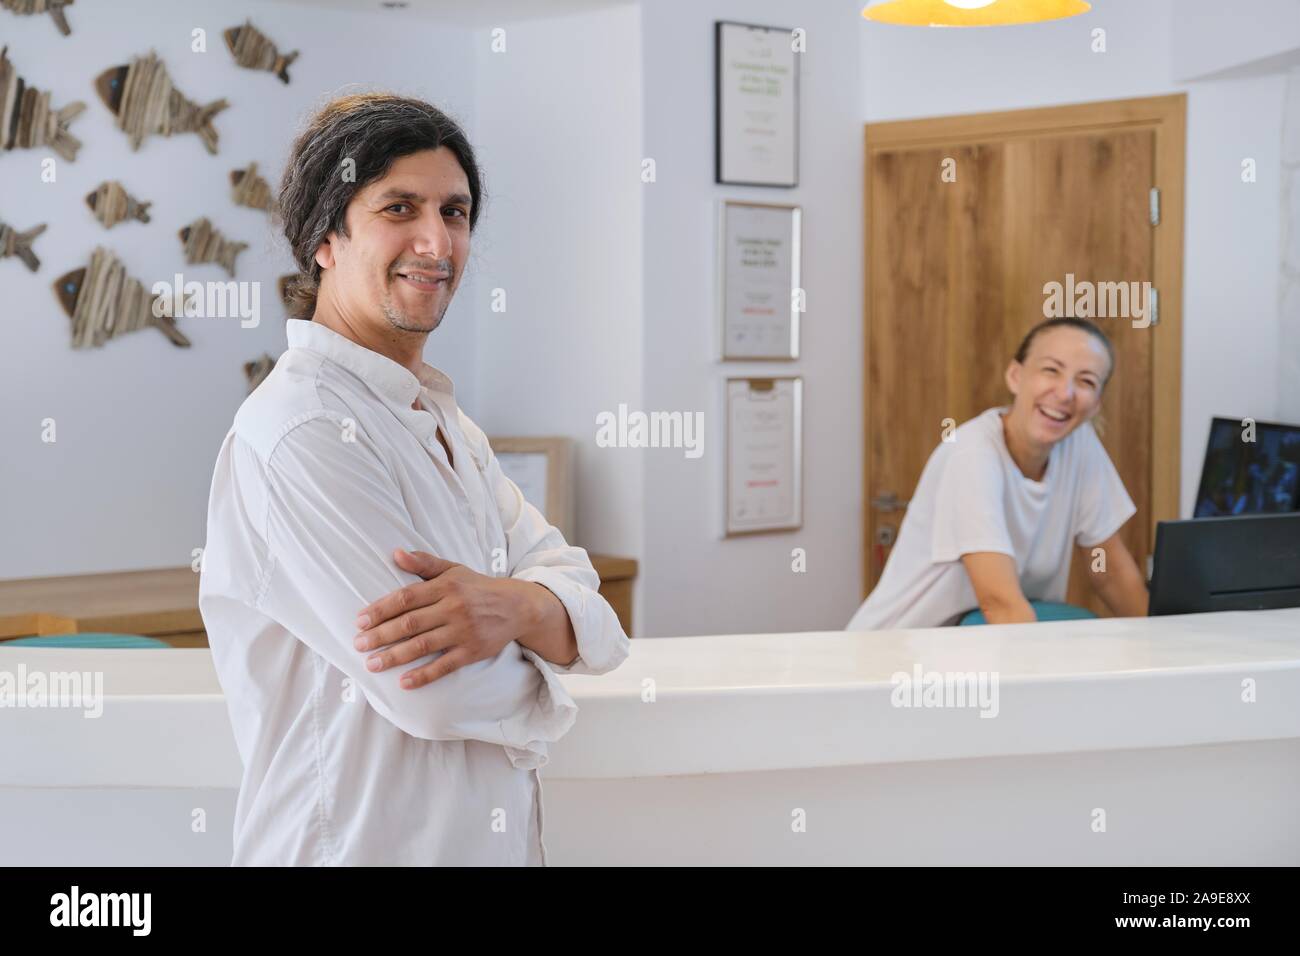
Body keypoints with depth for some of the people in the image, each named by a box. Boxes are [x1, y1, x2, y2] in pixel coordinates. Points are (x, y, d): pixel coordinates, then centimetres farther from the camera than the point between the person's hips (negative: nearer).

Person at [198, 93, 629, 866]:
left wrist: (519, 606, -22)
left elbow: (592, 617, 0)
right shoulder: (301, 432, -19)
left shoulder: (446, 420, 10)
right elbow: (438, 689, -25)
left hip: (496, 838, 8)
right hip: (360, 845, -8)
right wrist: (537, 691, -5)